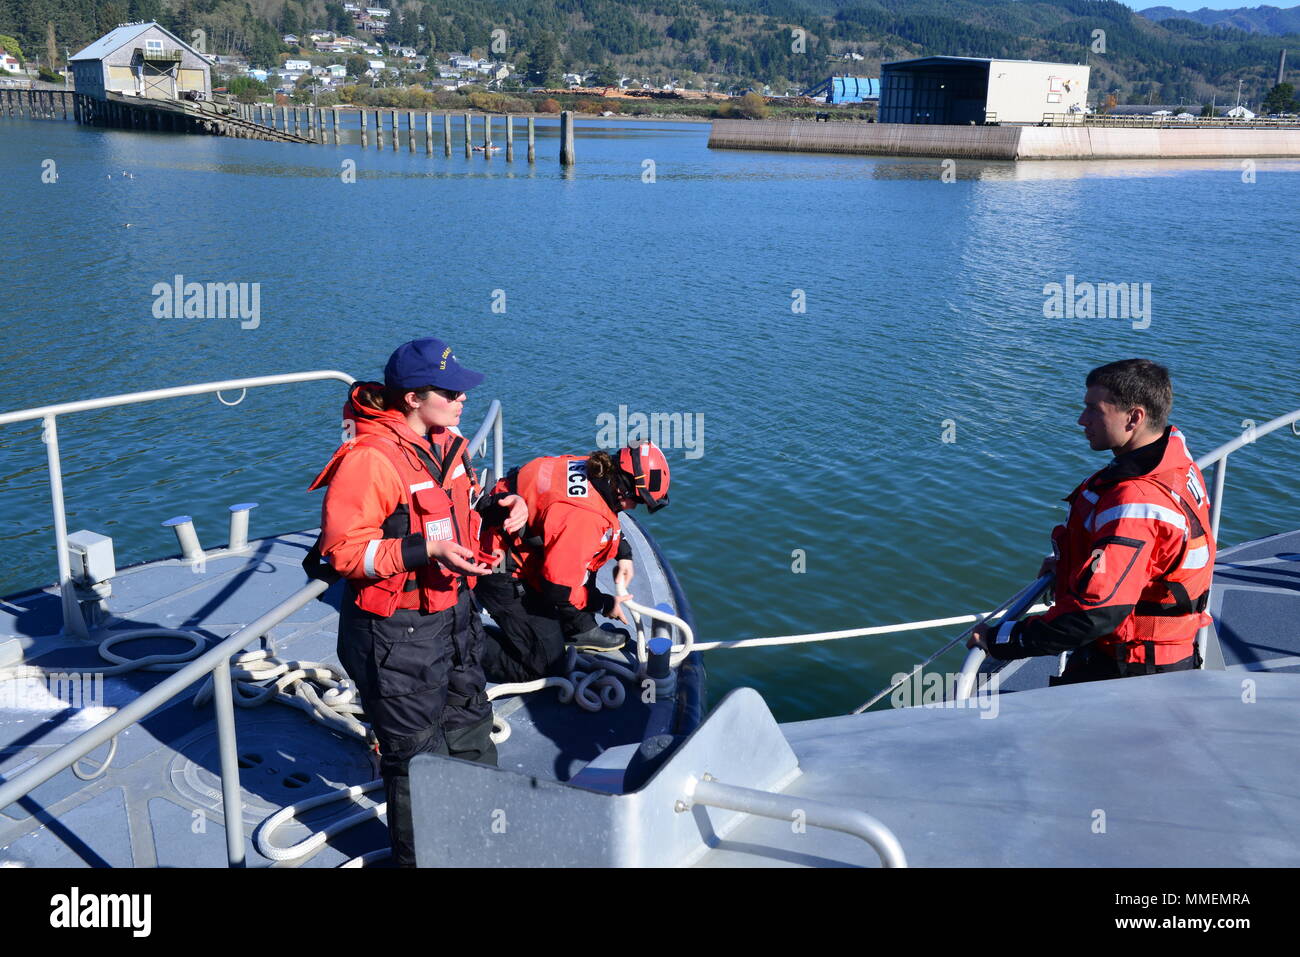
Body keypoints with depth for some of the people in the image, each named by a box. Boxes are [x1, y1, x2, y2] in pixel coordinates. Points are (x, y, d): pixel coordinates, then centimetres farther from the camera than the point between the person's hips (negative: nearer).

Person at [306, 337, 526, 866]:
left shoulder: (444, 442, 3)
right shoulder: (369, 459, -25)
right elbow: (342, 549, -24)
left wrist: (498, 506, -2)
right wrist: (427, 549, -31)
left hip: (453, 610, 9)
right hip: (397, 632, -9)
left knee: (470, 724, 25)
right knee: (417, 755, 8)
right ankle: (417, 856, 31)